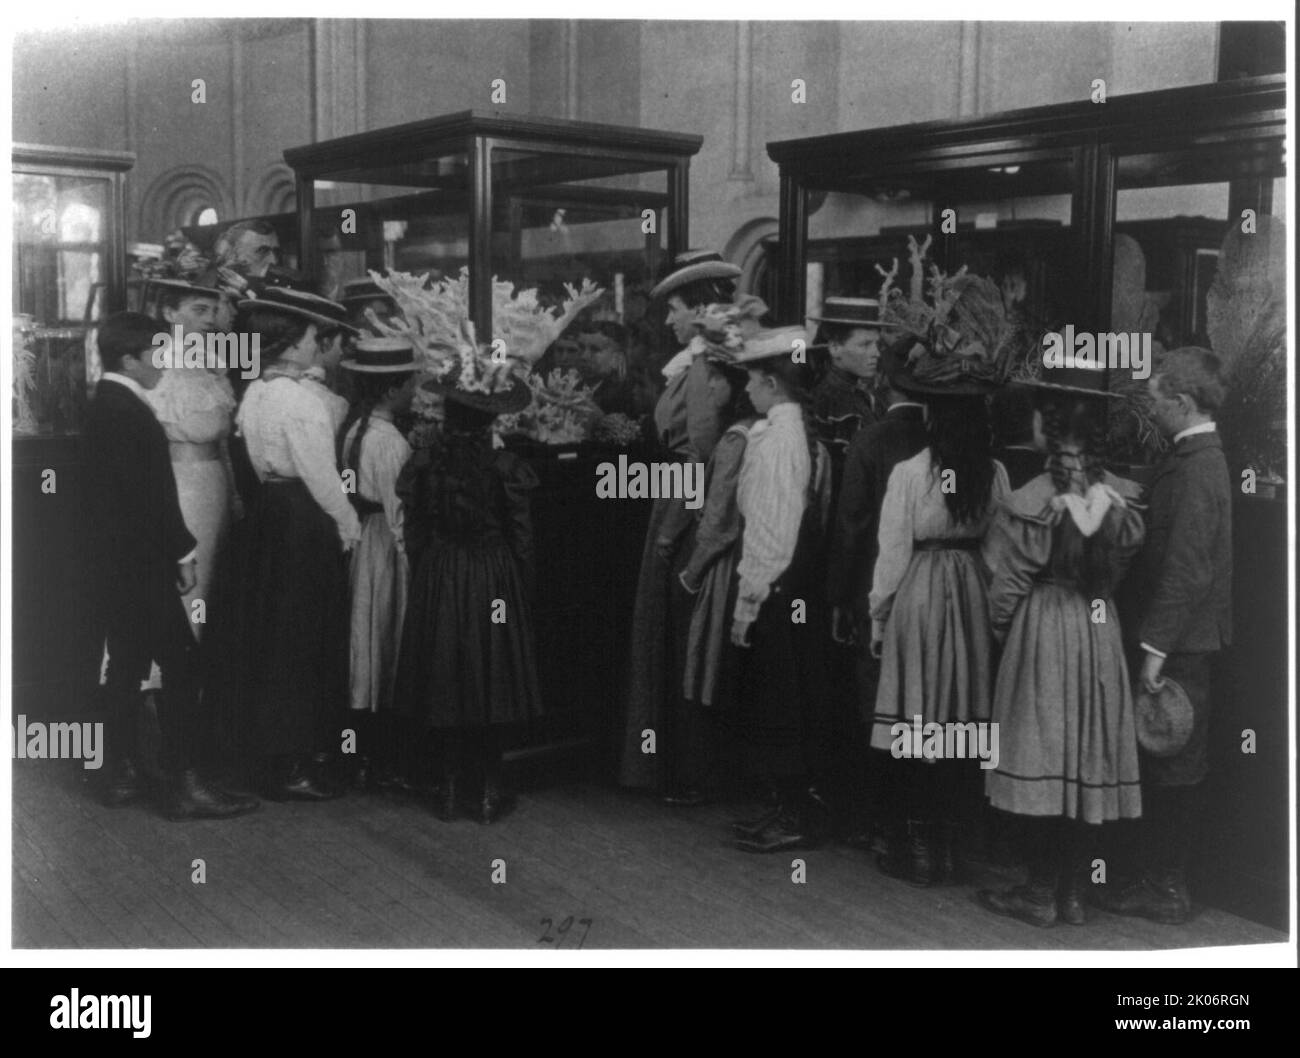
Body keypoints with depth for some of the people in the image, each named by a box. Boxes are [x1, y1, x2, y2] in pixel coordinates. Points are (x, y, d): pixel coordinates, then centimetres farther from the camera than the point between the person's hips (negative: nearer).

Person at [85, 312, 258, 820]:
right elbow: (151, 494, -20)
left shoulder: (104, 404, 12)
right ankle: (182, 785, -3)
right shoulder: (129, 412, -19)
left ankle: (121, 774, 23)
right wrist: (183, 552, -11)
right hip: (141, 564, -10)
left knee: (126, 666, 15)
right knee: (180, 665, -6)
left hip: (114, 563, 10)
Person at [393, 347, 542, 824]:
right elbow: (521, 538, -6)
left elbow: (413, 534, 0)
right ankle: (488, 791, 11)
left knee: (445, 682, 11)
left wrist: (424, 579, 12)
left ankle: (452, 789, 15)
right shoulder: (505, 468, -12)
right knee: (492, 680, 7)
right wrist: (523, 594, 5)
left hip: (437, 583, 2)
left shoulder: (423, 463, -6)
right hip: (495, 584, -2)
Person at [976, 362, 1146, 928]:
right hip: (1101, 630, 4)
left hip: (1039, 634, -4)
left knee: (1039, 757, 4)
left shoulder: (1028, 504, -15)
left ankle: (1041, 895, 10)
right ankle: (1075, 892, 18)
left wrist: (1001, 631, 7)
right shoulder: (1123, 498, -3)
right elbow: (1123, 568, 5)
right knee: (1090, 761, 10)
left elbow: (1005, 588, -8)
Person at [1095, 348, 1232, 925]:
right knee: (1168, 767, 15)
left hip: (1182, 642, -9)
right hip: (1186, 639, 9)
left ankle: (1165, 890, 9)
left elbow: (1186, 567, -23)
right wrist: (1152, 637, 16)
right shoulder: (1200, 458, 13)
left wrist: (1155, 646, -21)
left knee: (1172, 769, 0)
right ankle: (1161, 878, 24)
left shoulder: (1196, 467, -18)